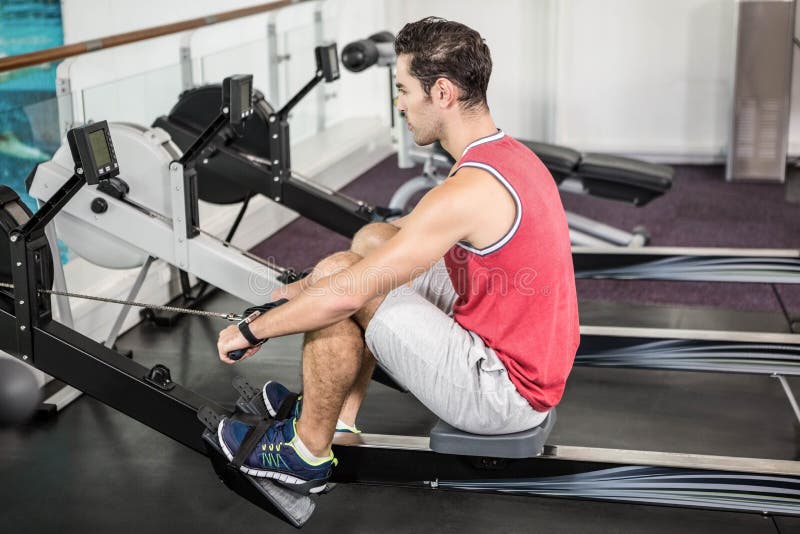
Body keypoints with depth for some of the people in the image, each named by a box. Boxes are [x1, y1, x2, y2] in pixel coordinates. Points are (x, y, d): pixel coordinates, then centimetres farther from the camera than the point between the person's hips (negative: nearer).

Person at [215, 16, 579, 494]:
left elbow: (346, 294, -25)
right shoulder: (507, 154, 5)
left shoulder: (470, 191, -26)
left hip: (502, 391, -9)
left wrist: (252, 331, -9)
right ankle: (339, 417, 22)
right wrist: (302, 287, 16)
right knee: (373, 240, 15)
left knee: (342, 282, -13)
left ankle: (308, 453, 6)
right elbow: (411, 233, 17)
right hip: (533, 361, 10)